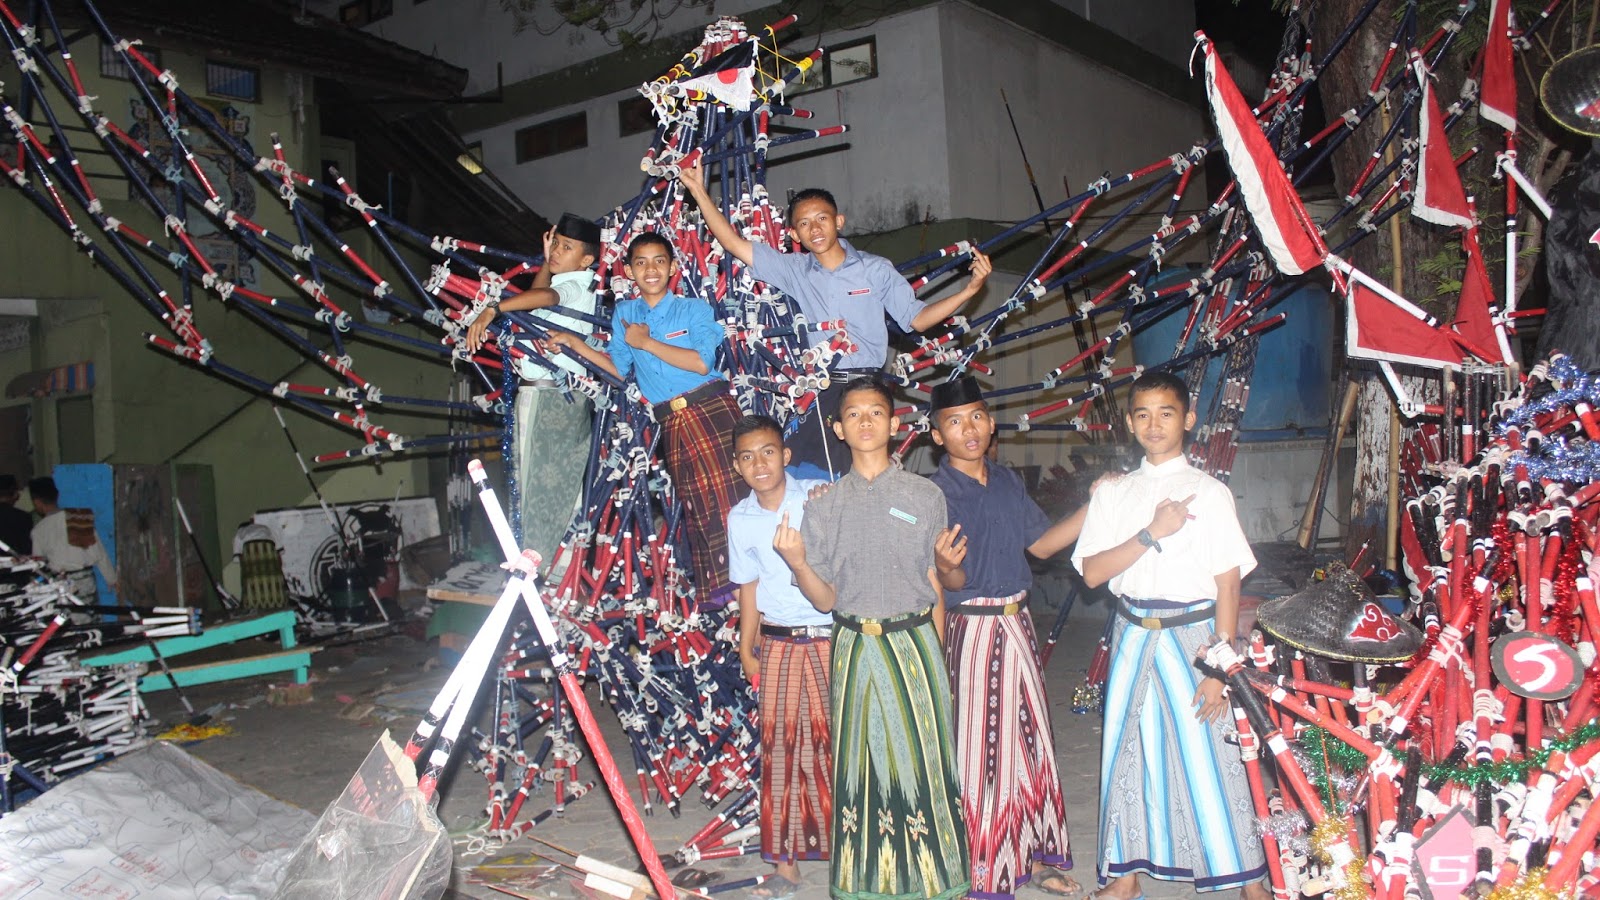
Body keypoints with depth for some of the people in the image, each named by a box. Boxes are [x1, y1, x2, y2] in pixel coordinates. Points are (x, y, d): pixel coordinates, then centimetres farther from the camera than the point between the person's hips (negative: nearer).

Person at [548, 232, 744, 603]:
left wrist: (646, 342, -8)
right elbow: (619, 368, 20)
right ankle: (714, 594, 12)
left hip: (711, 409, -4)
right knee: (695, 511, 6)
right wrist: (577, 345, 10)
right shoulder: (624, 313, 15)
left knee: (726, 497, -11)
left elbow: (701, 362, -12)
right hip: (671, 422, 4)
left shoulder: (694, 308, 2)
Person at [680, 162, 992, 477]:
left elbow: (916, 318, 6)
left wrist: (969, 290, -4)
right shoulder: (793, 270, 9)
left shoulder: (876, 269, 6)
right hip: (816, 392, 1)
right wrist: (699, 191, 3)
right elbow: (733, 242, 8)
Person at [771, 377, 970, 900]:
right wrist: (796, 561, -16)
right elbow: (825, 599, 2)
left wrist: (935, 657, 6)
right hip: (855, 648, 1)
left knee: (921, 759, 3)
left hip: (914, 643, -1)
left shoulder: (925, 496, 3)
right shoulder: (824, 506, 4)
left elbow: (935, 590, 7)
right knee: (863, 764, 7)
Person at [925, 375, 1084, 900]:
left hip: (1018, 622, 7)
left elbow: (1040, 543, 13)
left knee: (1029, 739, 15)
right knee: (984, 748, 0)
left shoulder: (1006, 481, 7)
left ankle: (1032, 855, 32)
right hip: (973, 629, -7)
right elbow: (949, 583, -15)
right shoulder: (937, 494, -12)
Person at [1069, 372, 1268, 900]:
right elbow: (1092, 572, -4)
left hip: (1192, 635, -3)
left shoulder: (1209, 493, -4)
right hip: (1132, 637, 4)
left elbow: (1228, 584, -6)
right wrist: (1153, 533, -15)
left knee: (1208, 757, -1)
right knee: (1128, 751, 10)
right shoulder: (1113, 494, 6)